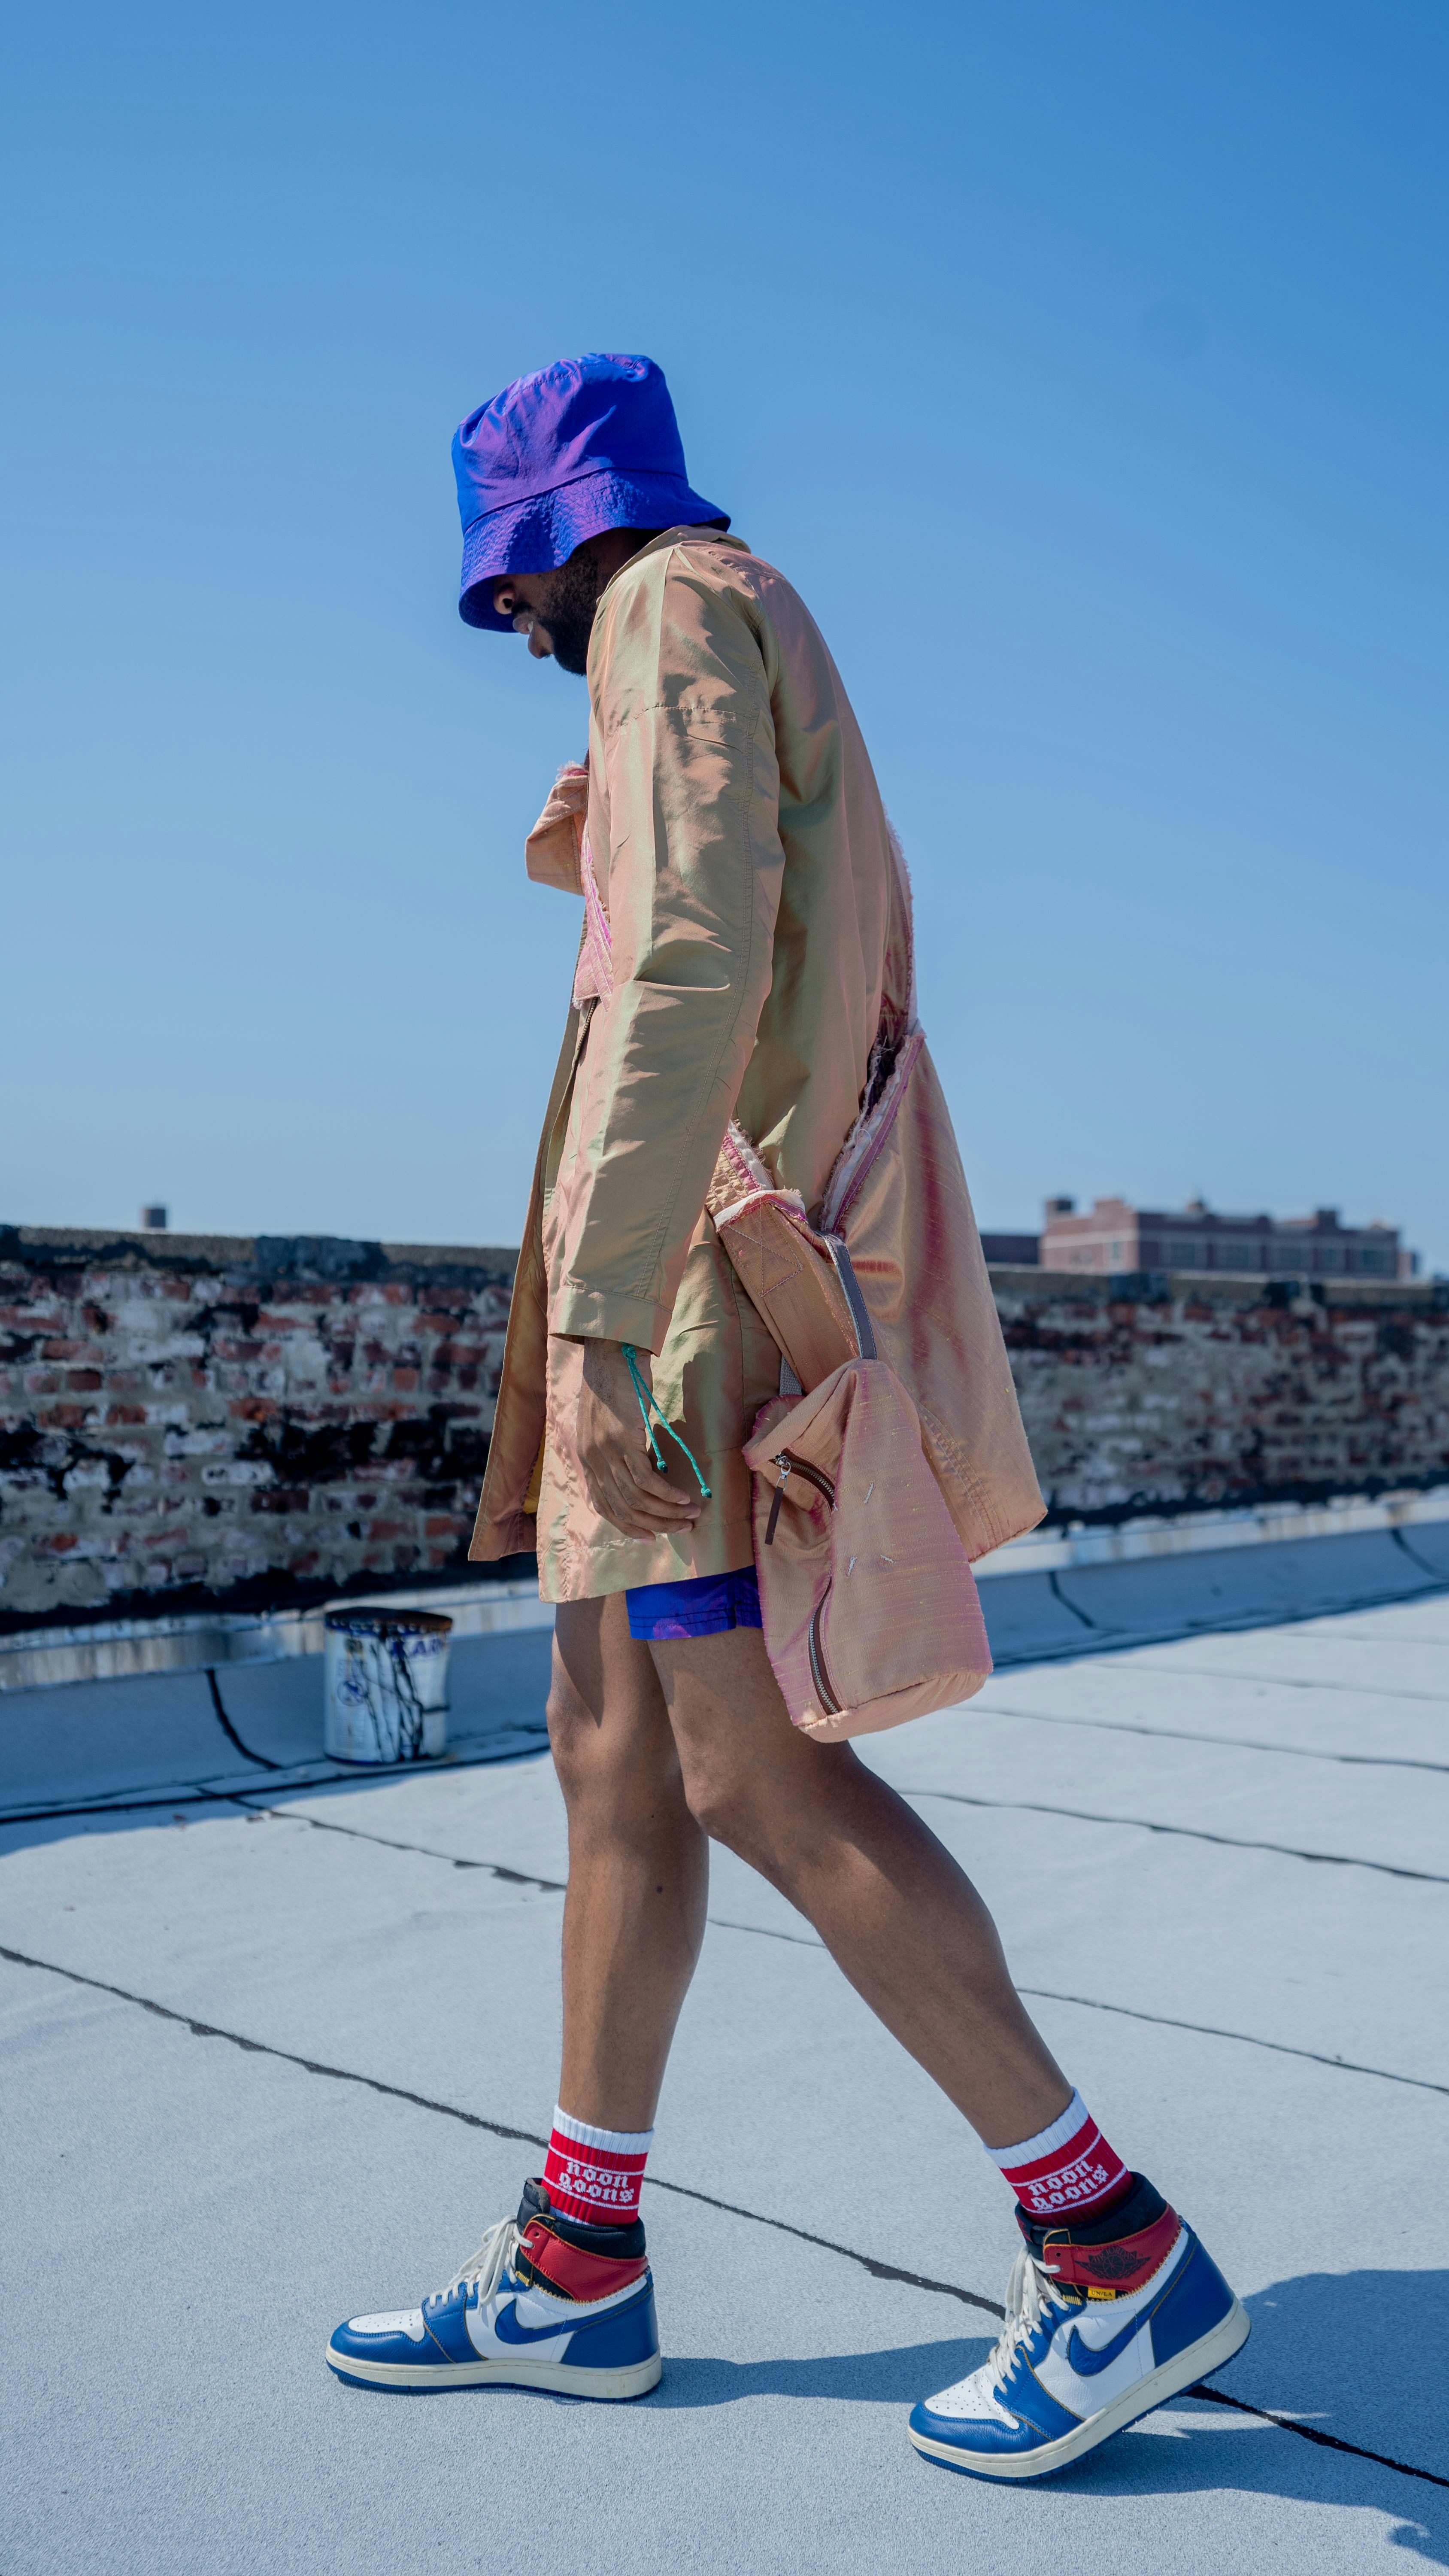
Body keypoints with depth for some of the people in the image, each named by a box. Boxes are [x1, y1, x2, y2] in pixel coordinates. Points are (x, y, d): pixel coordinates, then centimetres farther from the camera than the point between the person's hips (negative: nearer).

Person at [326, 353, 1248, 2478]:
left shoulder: (682, 599, -3)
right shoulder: (773, 710, 27)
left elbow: (698, 959, -20)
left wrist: (596, 1313, -27)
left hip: (715, 1253, -10)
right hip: (741, 1266, 10)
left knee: (756, 1774, -12)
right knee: (613, 1753, 7)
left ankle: (1116, 2248, -3)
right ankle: (575, 2267, 15)